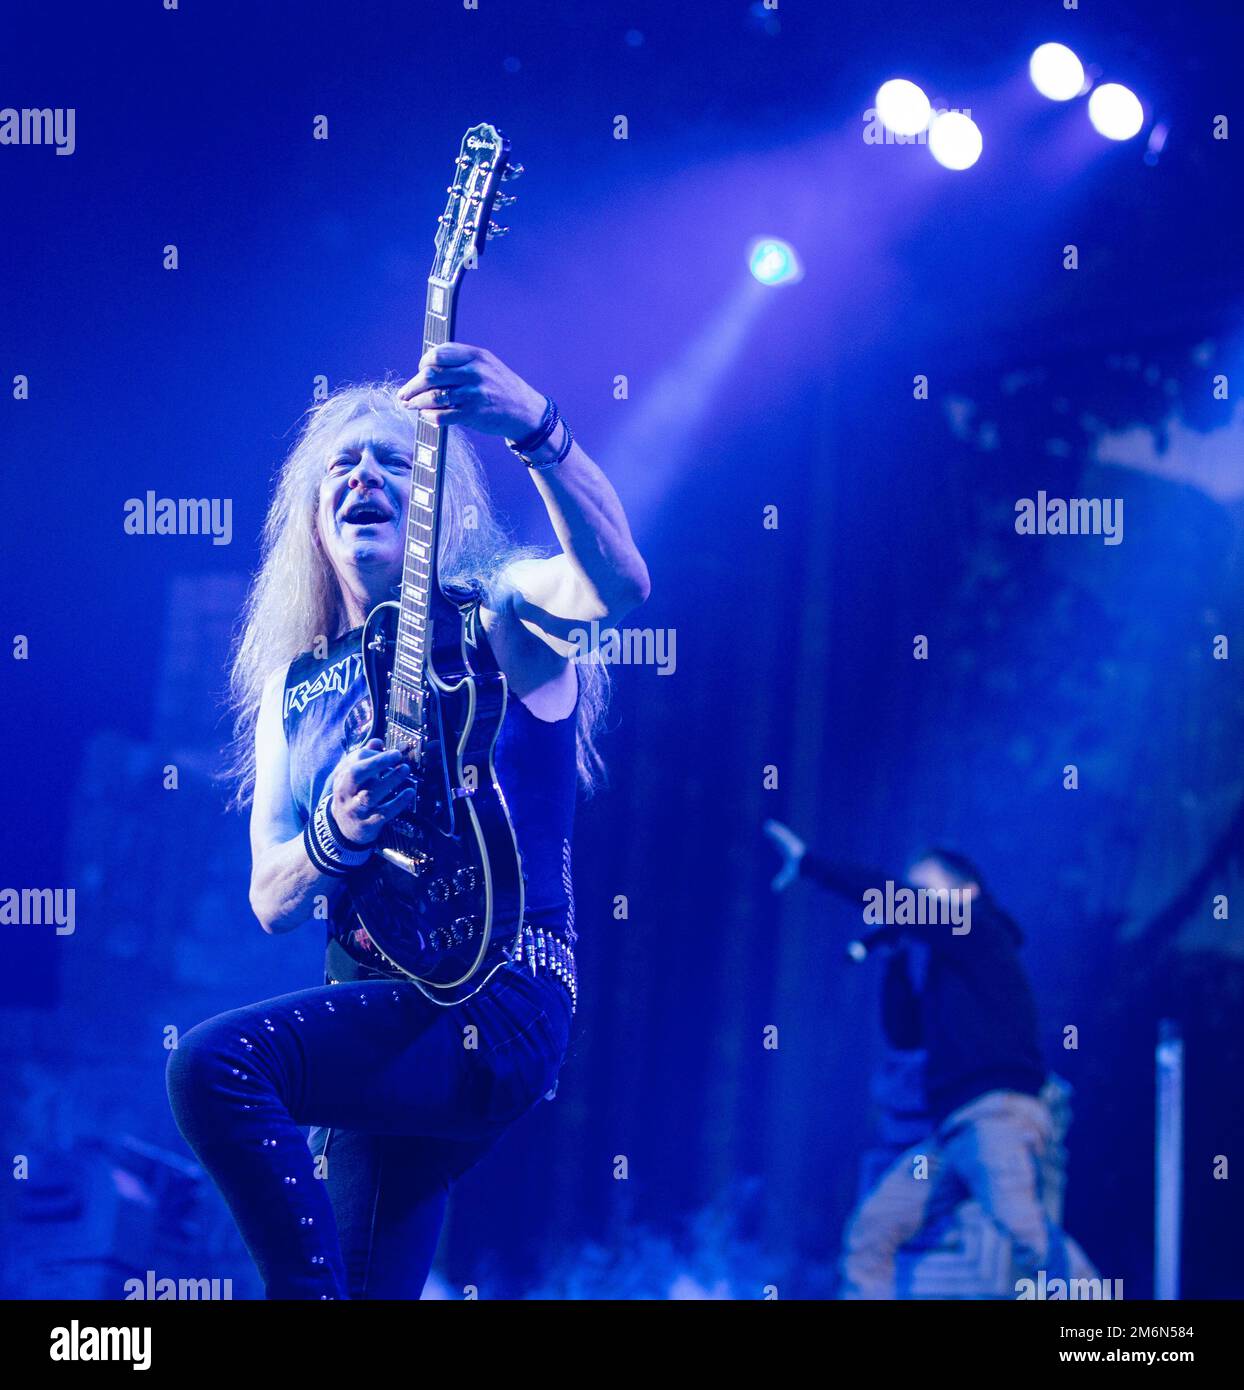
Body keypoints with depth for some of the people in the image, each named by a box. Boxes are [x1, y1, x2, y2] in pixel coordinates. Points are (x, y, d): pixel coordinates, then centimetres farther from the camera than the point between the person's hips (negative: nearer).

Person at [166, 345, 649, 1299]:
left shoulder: (496, 616, -1)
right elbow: (270, 902, 8)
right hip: (375, 1022, 7)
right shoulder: (294, 684, 14)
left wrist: (534, 428, -40)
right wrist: (337, 830, -14)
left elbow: (620, 583, -25)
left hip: (500, 1008, -6)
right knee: (375, 1277, 12)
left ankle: (315, 1286, -12)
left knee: (215, 1066, -25)